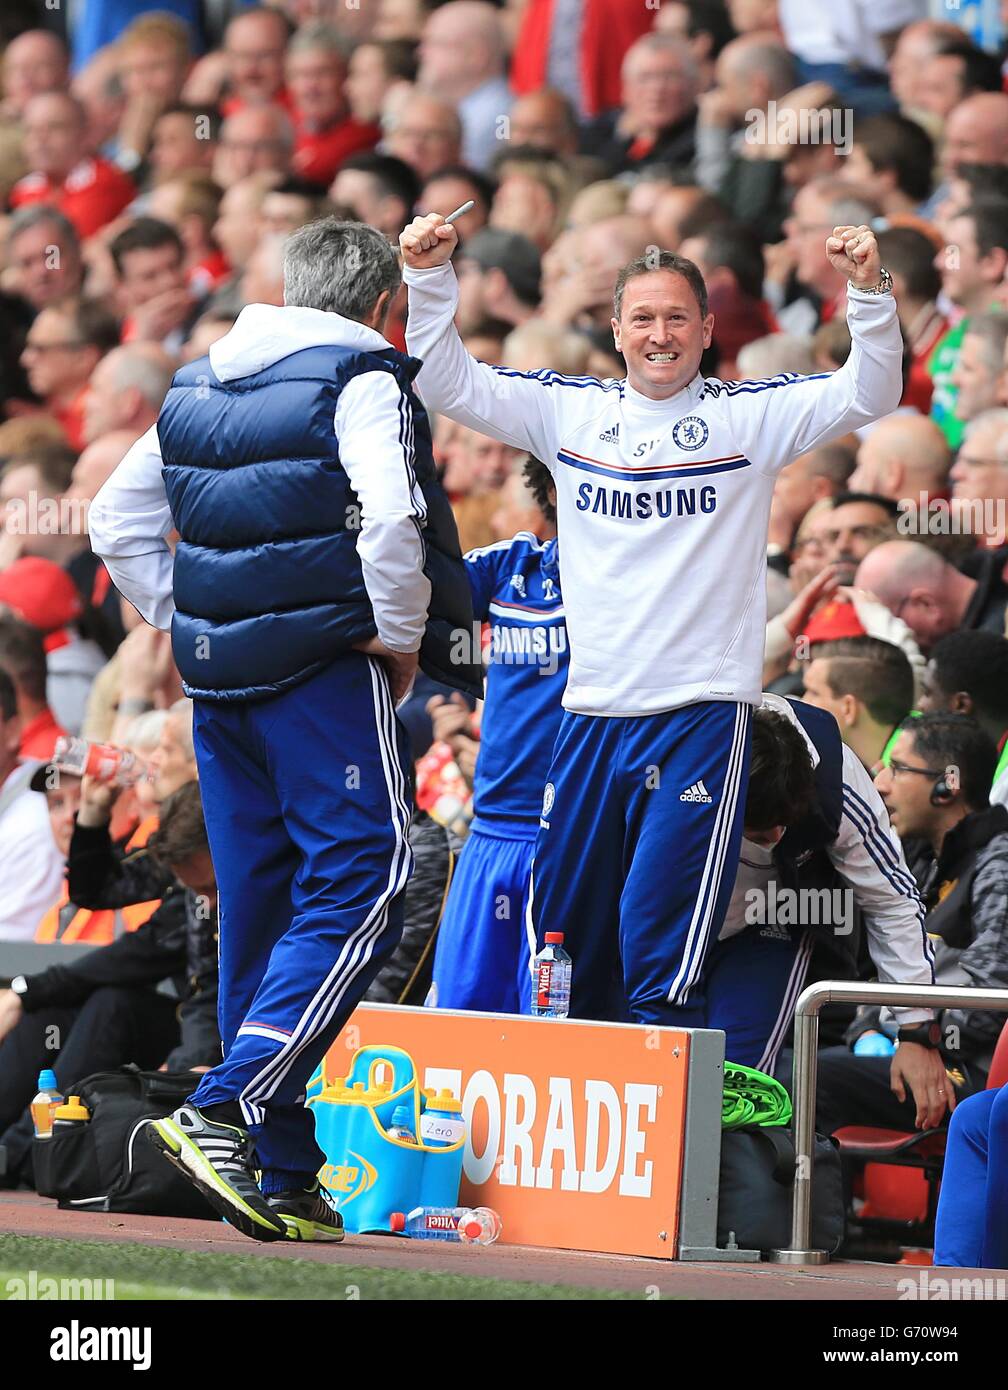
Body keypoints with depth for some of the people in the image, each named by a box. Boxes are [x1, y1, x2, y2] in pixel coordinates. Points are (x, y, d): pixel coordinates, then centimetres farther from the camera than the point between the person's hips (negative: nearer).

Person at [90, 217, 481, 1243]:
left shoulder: (196, 387, 15)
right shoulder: (360, 380, -7)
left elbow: (116, 520, 19)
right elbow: (390, 517, -22)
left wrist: (184, 623, 17)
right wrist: (399, 636, -9)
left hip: (218, 679, 7)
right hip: (325, 672, -7)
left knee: (258, 912, 10)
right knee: (358, 894, -7)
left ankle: (281, 1180, 10)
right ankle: (224, 1111, -22)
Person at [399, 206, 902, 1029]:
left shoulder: (747, 417, 1)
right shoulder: (569, 412, 9)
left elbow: (868, 396, -8)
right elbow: (451, 384, 8)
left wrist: (868, 292, -23)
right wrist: (431, 279, -6)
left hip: (703, 713, -4)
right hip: (592, 713, 4)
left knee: (662, 955, -9)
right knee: (561, 939, 9)